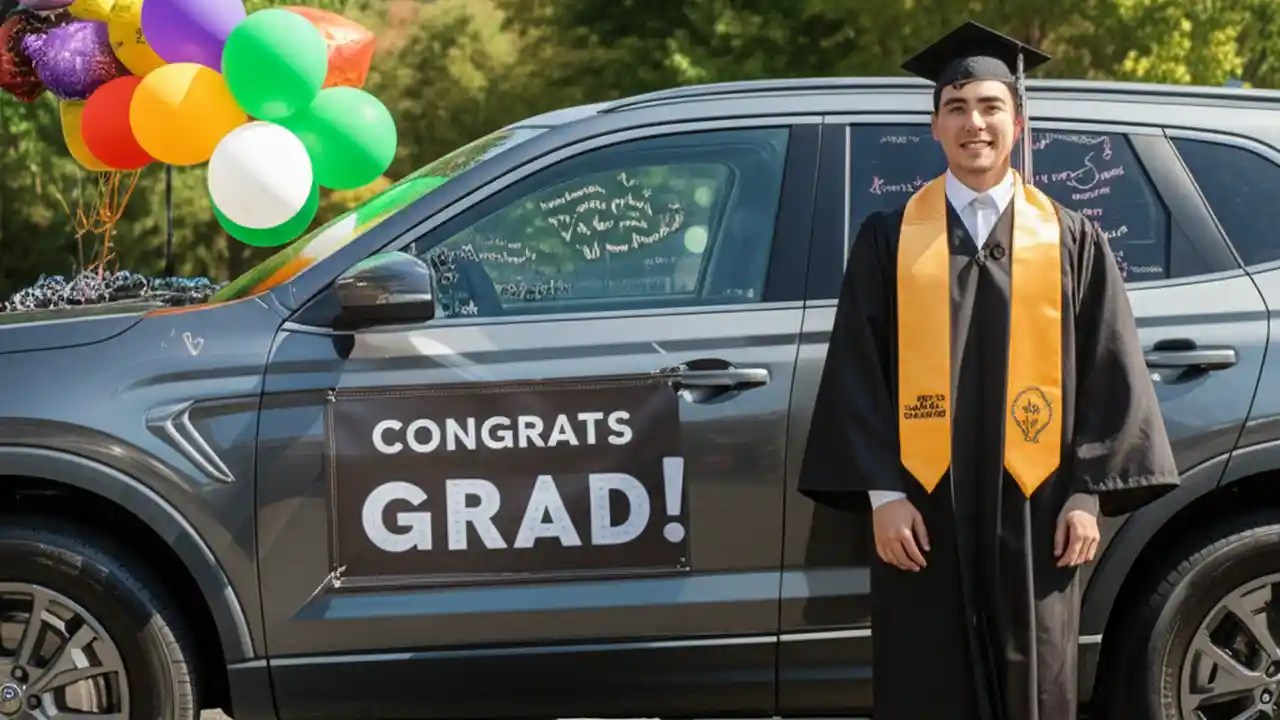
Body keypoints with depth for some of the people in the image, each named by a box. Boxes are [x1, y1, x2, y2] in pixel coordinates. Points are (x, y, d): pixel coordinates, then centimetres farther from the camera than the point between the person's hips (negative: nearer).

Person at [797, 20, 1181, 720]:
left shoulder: (1071, 241, 7)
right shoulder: (889, 238, 6)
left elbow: (1110, 374, 4)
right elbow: (858, 373, 2)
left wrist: (1089, 493, -5)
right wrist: (882, 492, -7)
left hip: (1033, 515, 0)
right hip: (926, 515, 0)